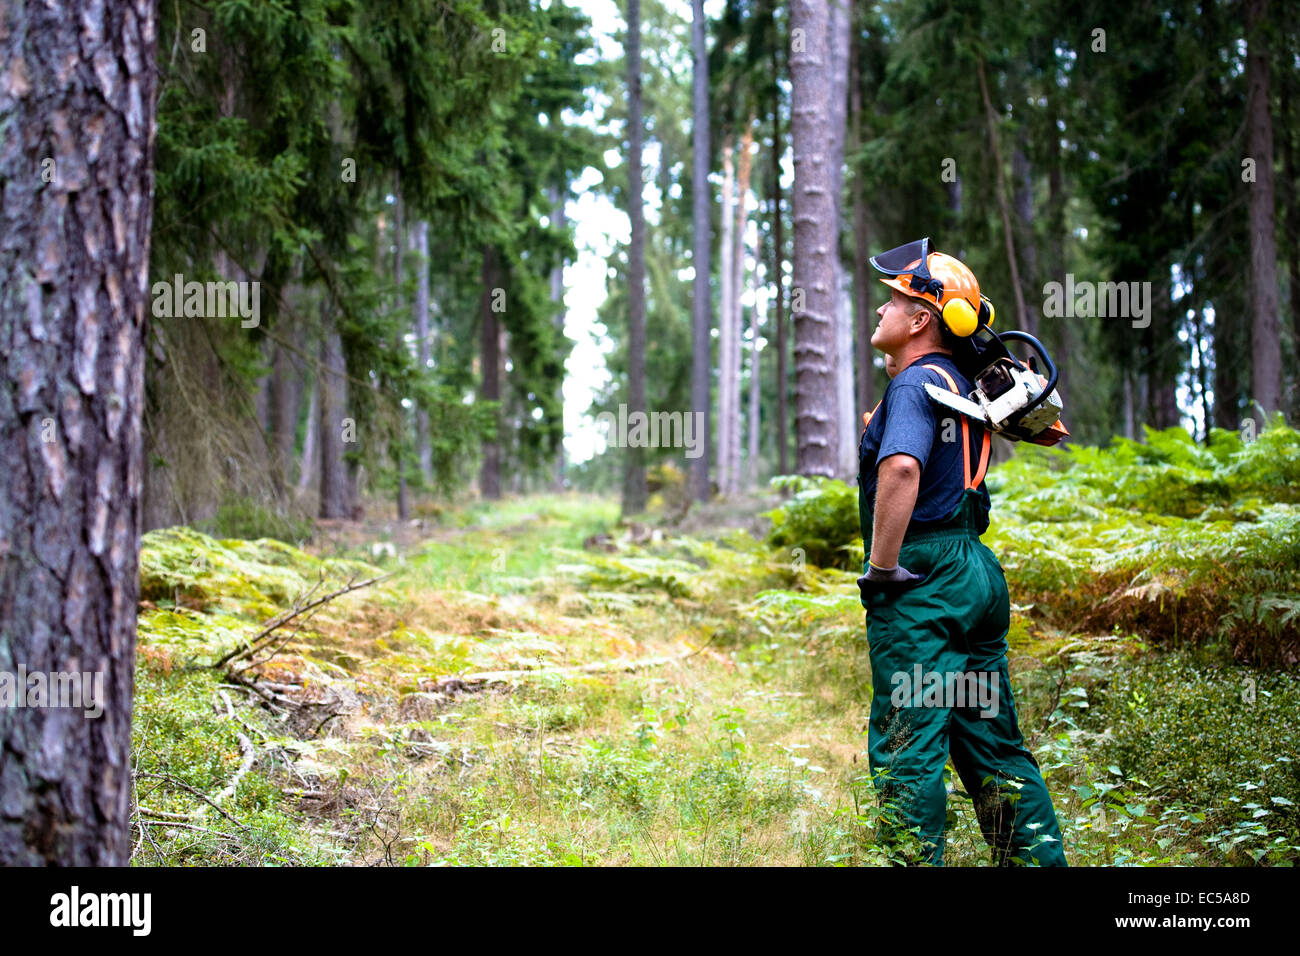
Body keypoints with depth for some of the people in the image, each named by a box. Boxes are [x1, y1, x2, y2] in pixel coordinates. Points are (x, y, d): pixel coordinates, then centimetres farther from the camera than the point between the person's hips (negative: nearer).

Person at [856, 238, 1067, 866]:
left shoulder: (915, 384, -13)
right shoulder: (959, 383, 15)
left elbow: (900, 468, -31)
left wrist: (881, 569, -24)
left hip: (921, 580, -9)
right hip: (976, 573, 9)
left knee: (906, 749, -5)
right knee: (994, 745, 14)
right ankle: (1040, 861, 17)